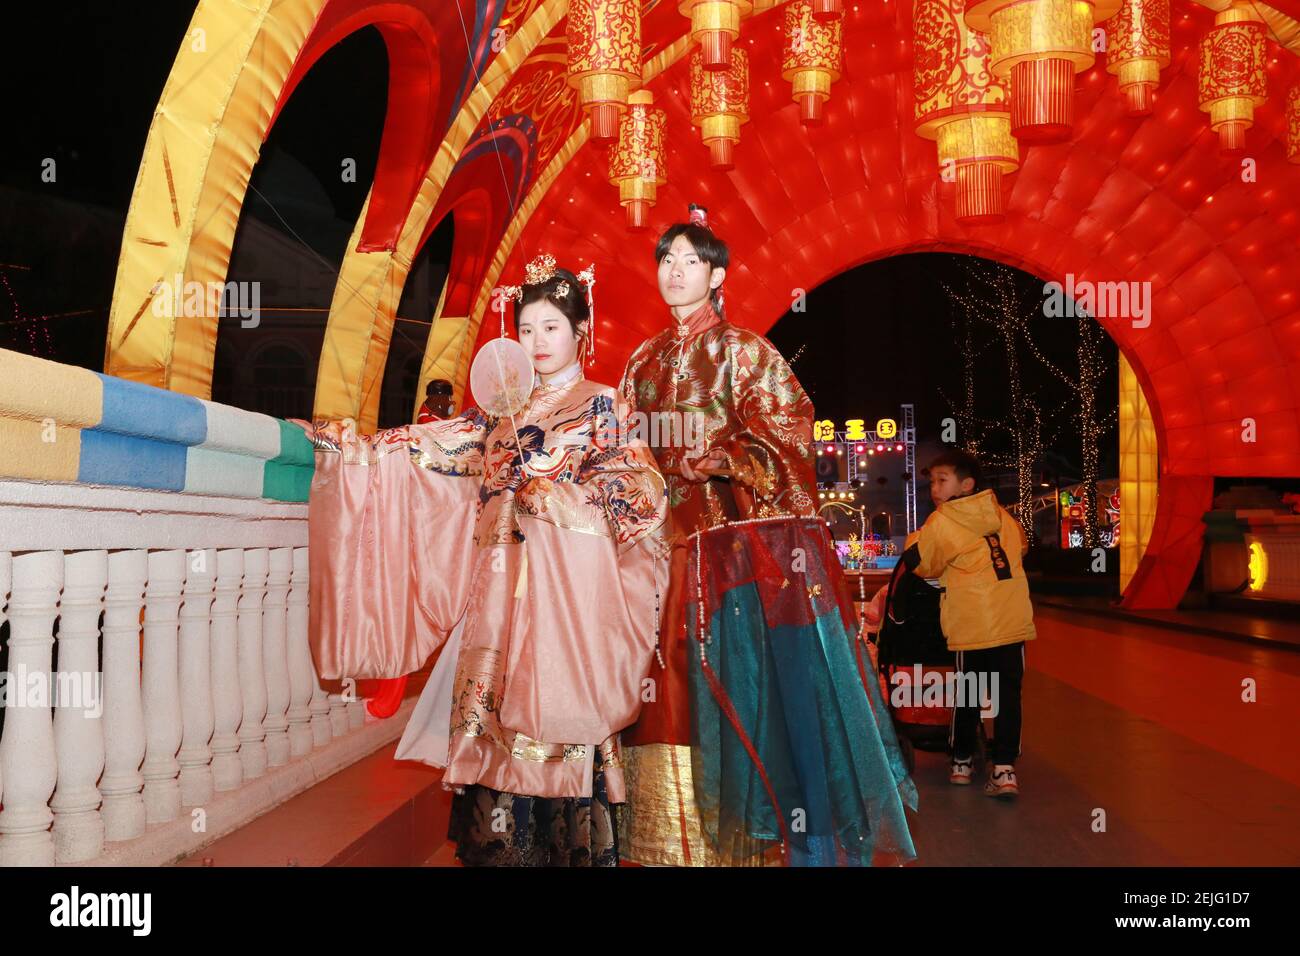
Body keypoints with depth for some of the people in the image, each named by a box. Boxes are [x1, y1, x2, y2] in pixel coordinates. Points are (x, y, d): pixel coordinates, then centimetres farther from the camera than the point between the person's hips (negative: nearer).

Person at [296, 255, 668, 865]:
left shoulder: (603, 407, 9)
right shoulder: (502, 410, 20)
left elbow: (640, 490, -2)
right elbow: (422, 449, 16)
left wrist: (559, 495, -11)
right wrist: (341, 442, 8)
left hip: (570, 587, -4)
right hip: (502, 590, 4)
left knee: (557, 713, -8)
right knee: (492, 719, -2)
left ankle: (575, 848, 1)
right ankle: (502, 847, 6)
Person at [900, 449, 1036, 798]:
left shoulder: (940, 523, -6)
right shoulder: (1002, 516, 12)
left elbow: (917, 562, 0)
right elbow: (1022, 546, 27)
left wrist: (915, 537, 19)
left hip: (972, 625, -4)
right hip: (1014, 621, 4)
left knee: (967, 693, 11)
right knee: (1008, 693, 5)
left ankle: (962, 761, 25)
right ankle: (1005, 768, -1)